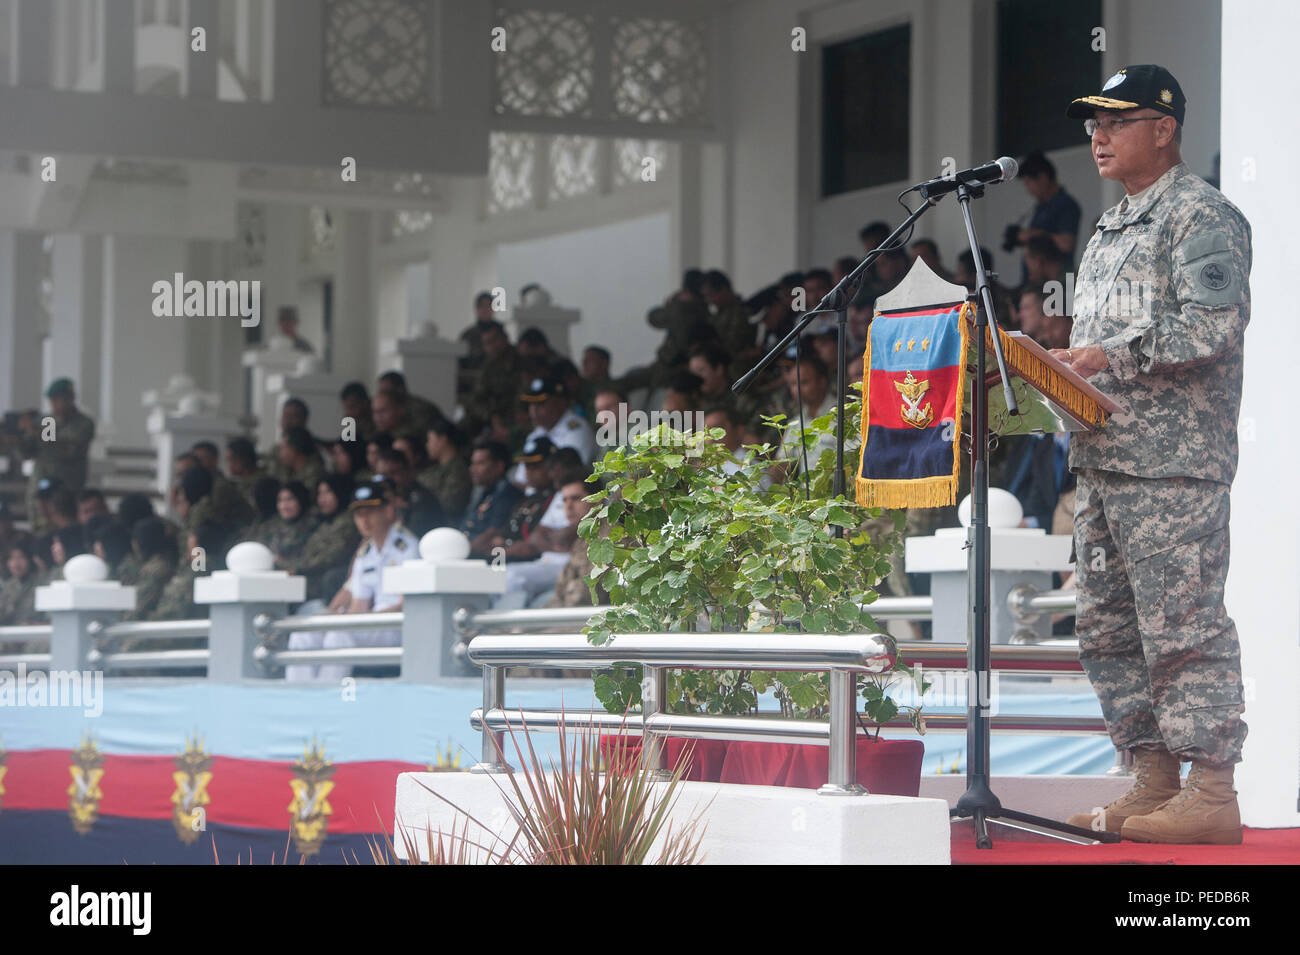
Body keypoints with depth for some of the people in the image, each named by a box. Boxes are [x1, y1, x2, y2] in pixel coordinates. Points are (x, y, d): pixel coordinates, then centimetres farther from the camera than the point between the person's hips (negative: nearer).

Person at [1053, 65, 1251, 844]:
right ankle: (1156, 783, 13)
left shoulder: (1202, 216, -5)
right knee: (1109, 627, 8)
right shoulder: (1111, 230, 23)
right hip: (1103, 454, 10)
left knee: (1183, 623, -11)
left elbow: (1214, 322, -18)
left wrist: (1117, 355, -22)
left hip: (1174, 458, -10)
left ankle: (1213, 795, -10)